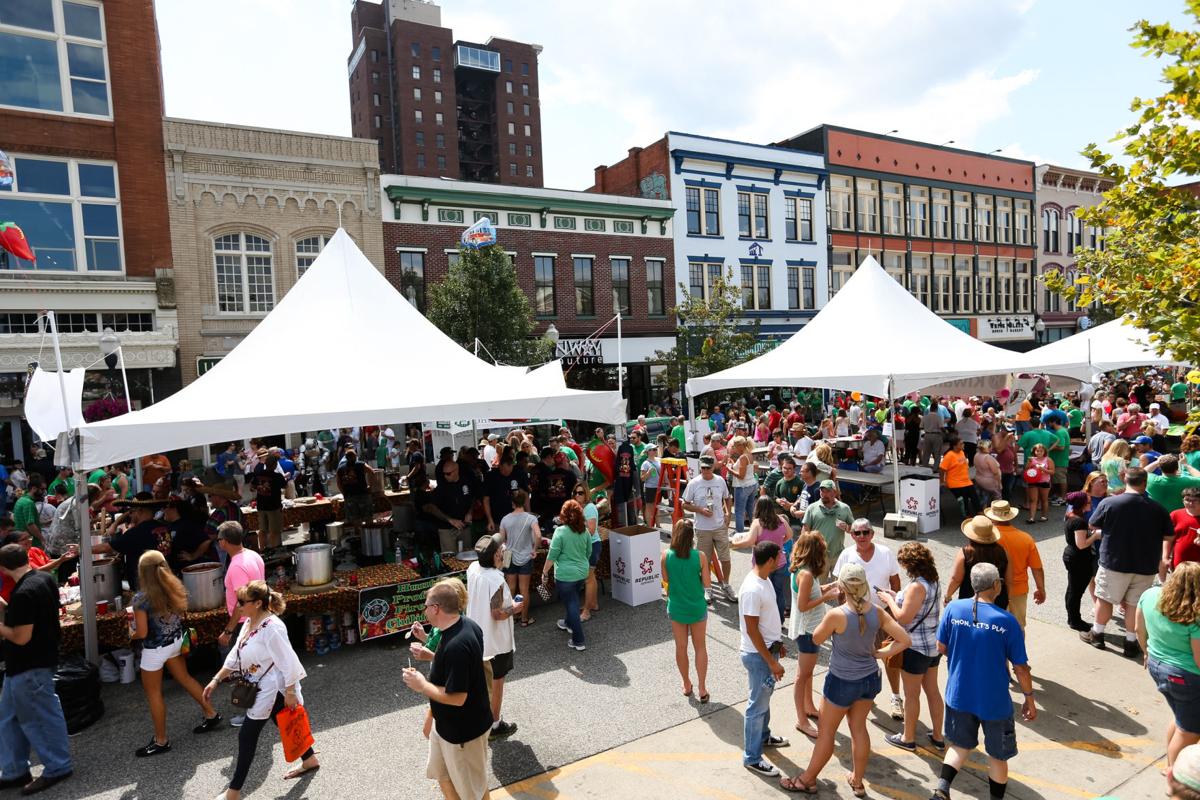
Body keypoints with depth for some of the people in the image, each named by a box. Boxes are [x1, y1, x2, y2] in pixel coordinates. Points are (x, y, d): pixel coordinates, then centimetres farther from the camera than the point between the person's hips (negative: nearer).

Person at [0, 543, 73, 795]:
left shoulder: (23, 593, -27)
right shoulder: (45, 579, 2)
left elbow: (21, 637, -24)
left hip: (29, 667, -10)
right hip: (39, 658, 10)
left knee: (41, 718, 6)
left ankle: (57, 767, 22)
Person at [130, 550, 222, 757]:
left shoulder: (141, 599, -27)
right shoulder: (176, 588, -10)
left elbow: (142, 633, -21)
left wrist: (131, 634, 0)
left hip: (155, 649, -6)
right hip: (176, 641, 6)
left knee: (153, 693, 12)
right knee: (184, 678, 24)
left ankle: (161, 741, 24)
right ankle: (211, 714, 34)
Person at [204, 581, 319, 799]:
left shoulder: (271, 628, -29)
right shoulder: (250, 622, 0)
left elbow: (287, 662, -27)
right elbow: (235, 655, 11)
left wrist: (290, 693, -23)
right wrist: (216, 680, 9)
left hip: (271, 689, -9)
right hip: (262, 688, 9)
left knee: (247, 735, 3)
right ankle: (310, 760, 40)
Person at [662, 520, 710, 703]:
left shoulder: (666, 555, -15)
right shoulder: (700, 556, -18)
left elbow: (666, 578, -1)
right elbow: (706, 583, -10)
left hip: (676, 608, 1)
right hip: (697, 608, -1)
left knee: (681, 647, 18)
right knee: (700, 647, 17)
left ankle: (687, 686, 32)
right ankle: (702, 689, 20)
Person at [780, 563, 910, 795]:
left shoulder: (836, 615, -27)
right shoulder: (877, 612, -12)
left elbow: (816, 639, -10)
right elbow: (905, 640, -7)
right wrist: (878, 653, -2)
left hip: (843, 682, -5)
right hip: (870, 678, 5)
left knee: (825, 731, 13)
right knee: (858, 728, 23)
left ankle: (808, 780, 31)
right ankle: (857, 782, 39)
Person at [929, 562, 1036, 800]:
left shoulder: (953, 608, -10)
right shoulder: (1007, 621, -17)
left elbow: (941, 647, -1)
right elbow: (1021, 667, -9)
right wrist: (1029, 698, 6)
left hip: (959, 695, 3)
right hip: (994, 701, -3)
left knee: (961, 745, 21)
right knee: (997, 756, 19)